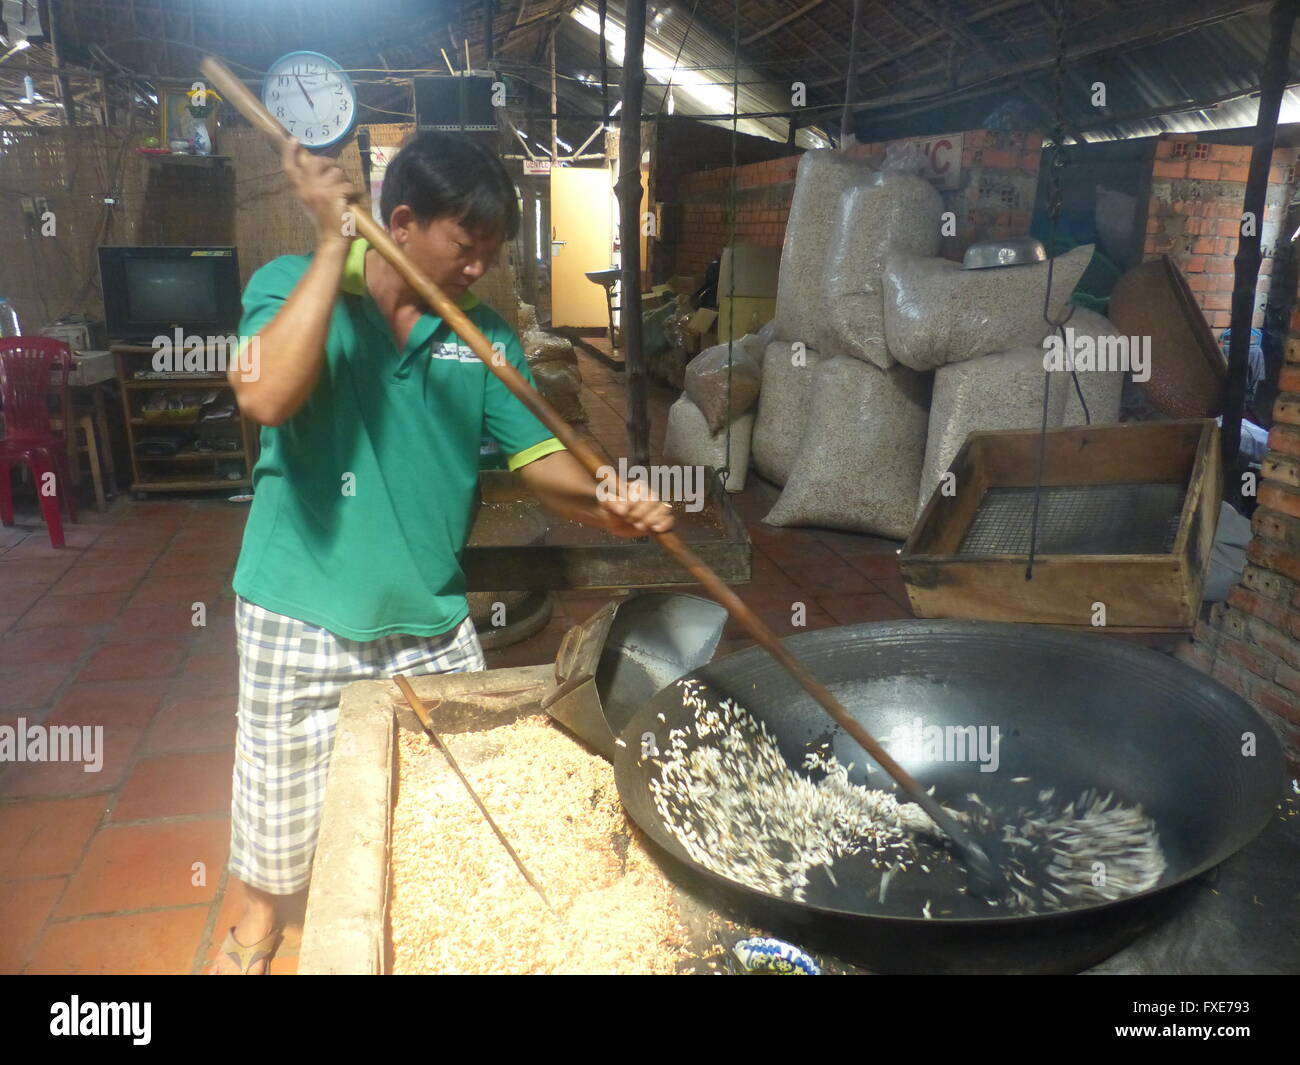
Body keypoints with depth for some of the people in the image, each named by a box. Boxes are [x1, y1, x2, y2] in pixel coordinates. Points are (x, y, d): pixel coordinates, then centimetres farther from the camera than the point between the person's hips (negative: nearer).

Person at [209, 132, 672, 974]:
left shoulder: (484, 335, -1)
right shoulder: (292, 286, -10)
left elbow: (539, 457, -6)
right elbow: (266, 395, -30)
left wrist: (605, 506, -27)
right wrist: (334, 241, -27)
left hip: (431, 618, 3)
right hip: (302, 618, -2)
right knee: (282, 795, 19)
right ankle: (260, 920, 51)